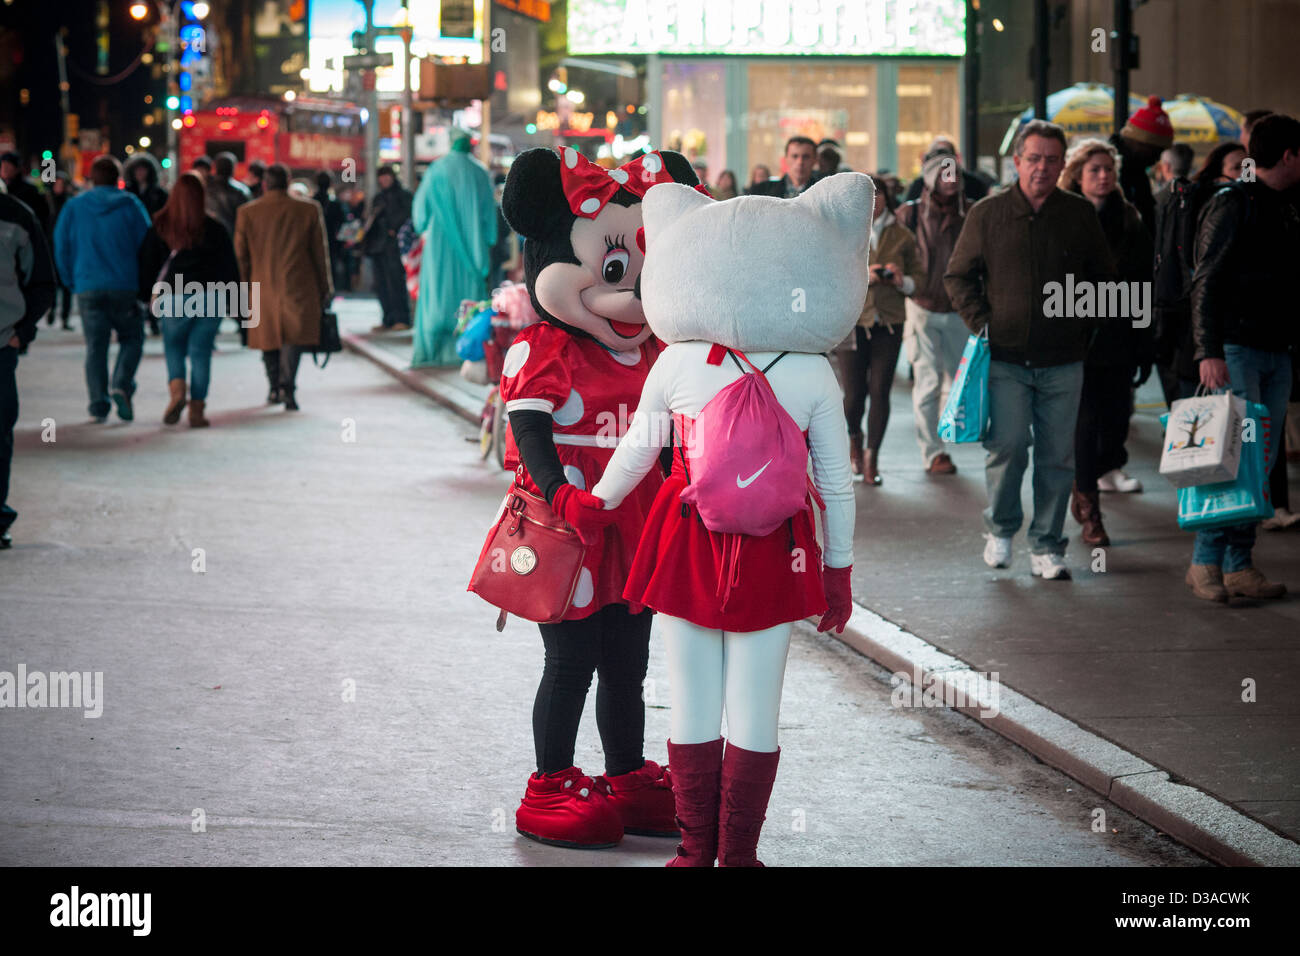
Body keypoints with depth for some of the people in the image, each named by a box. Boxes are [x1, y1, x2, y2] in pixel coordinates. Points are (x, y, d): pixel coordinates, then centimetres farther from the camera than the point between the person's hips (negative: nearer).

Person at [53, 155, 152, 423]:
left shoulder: (74, 206, 4)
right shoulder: (131, 205, -1)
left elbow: (61, 247, 5)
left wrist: (72, 280, 15)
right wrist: (144, 282, 11)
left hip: (88, 287, 1)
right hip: (126, 287, -1)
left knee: (95, 347, 6)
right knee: (131, 339, 12)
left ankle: (98, 405, 0)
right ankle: (121, 385, -12)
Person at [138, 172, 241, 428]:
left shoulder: (160, 227, 1)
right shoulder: (215, 228, 0)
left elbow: (147, 263, 5)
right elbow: (229, 266, 3)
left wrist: (146, 296, 14)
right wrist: (233, 302, 10)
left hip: (174, 298, 0)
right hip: (211, 299, 0)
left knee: (174, 347, 15)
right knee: (201, 351, 5)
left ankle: (176, 390, -9)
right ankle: (197, 409, 1)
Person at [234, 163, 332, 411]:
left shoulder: (247, 212, 0)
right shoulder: (309, 210, -1)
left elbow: (241, 254, 4)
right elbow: (320, 253, 4)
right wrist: (325, 289, 12)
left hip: (263, 286, 1)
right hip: (298, 286, -1)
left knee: (269, 338, 16)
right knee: (293, 338, -1)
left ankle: (274, 389, 25)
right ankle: (287, 387, -17)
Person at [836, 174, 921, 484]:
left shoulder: (902, 236, 6)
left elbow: (919, 275, 11)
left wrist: (903, 281, -11)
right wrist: (861, 277, -17)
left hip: (888, 322, 1)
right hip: (851, 322, -1)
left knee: (880, 391, -3)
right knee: (855, 392, -1)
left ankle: (871, 457, 11)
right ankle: (854, 437, 32)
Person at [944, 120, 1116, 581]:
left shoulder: (1080, 214, 7)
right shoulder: (987, 214, 3)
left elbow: (1103, 276, 17)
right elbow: (958, 276, 10)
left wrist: (1082, 319, 6)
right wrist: (982, 323, -1)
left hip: (1063, 361, 2)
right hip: (1006, 357, -1)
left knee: (1057, 456, 2)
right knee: (1007, 447, -10)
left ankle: (1047, 547, 12)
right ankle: (1000, 528, 14)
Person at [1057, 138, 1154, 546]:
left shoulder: (1128, 219, 9)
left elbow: (1142, 284, 10)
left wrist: (1145, 345, 5)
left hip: (1119, 340, 3)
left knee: (1116, 422, 2)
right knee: (1086, 421, -4)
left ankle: (1081, 488, 25)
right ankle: (1089, 511, 7)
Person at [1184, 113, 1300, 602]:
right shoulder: (1231, 204, -8)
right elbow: (1206, 282, -12)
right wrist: (1209, 351, -19)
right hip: (1236, 349, -8)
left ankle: (1239, 564, 9)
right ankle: (1205, 561, -4)